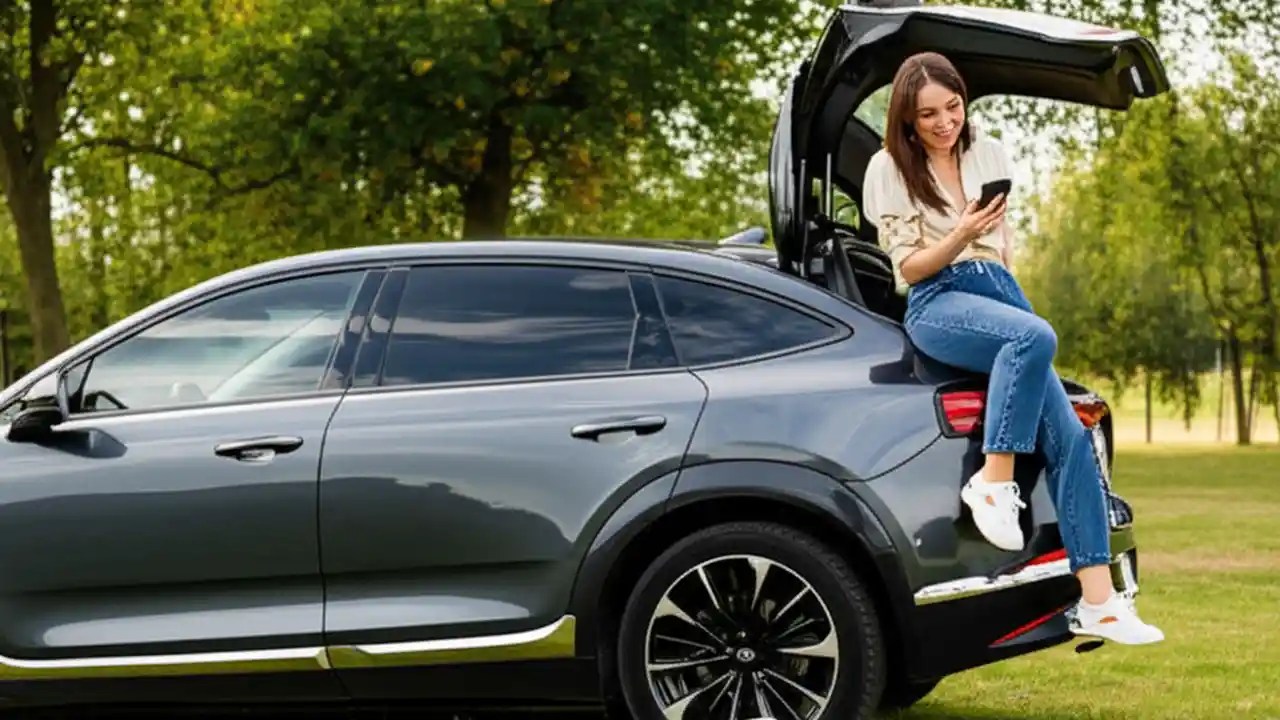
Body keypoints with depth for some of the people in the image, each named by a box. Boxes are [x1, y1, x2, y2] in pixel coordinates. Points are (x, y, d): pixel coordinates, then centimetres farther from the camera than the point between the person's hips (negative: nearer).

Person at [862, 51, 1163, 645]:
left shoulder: (989, 153, 17)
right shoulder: (890, 168, 5)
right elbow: (909, 267, -2)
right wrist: (963, 236, -16)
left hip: (1000, 291, 5)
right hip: (936, 304, -5)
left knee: (1068, 435, -14)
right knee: (1036, 336, -39)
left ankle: (1098, 600, -18)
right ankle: (993, 481, -31)